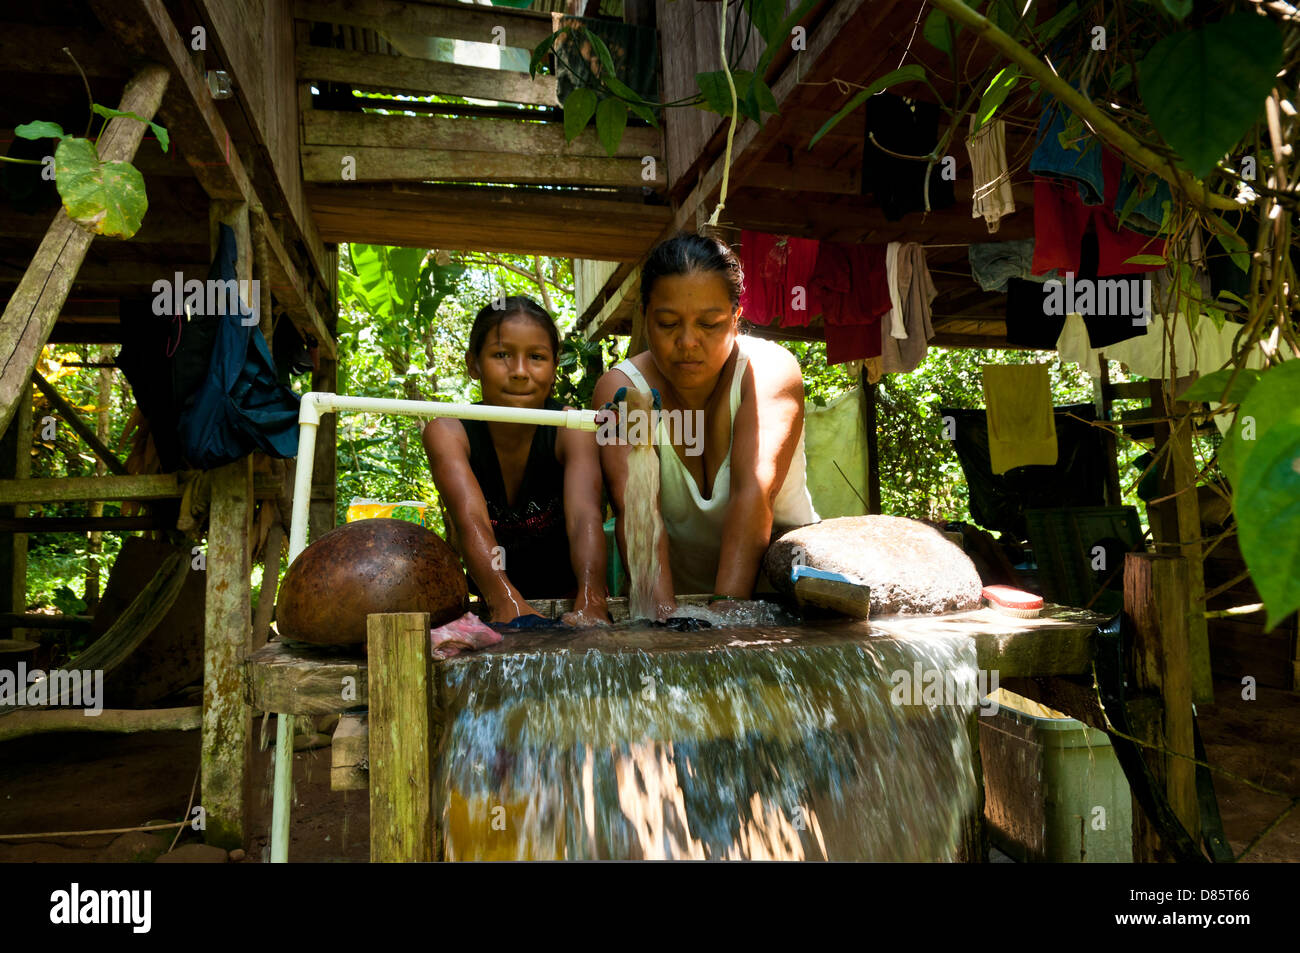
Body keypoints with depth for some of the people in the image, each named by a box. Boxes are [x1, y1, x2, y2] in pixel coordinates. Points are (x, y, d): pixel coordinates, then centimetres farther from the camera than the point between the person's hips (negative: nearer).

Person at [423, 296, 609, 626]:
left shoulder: (570, 429, -13)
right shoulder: (448, 432, -13)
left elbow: (584, 517, -28)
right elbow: (470, 519, -30)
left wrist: (590, 600, -47)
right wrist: (506, 601, -47)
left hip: (562, 607, -1)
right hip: (481, 606, 2)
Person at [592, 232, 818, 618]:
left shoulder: (772, 370, -14)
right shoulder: (620, 388, -11)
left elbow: (754, 493, -27)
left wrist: (726, 609, -38)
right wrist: (663, 613, -39)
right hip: (676, 589, 2)